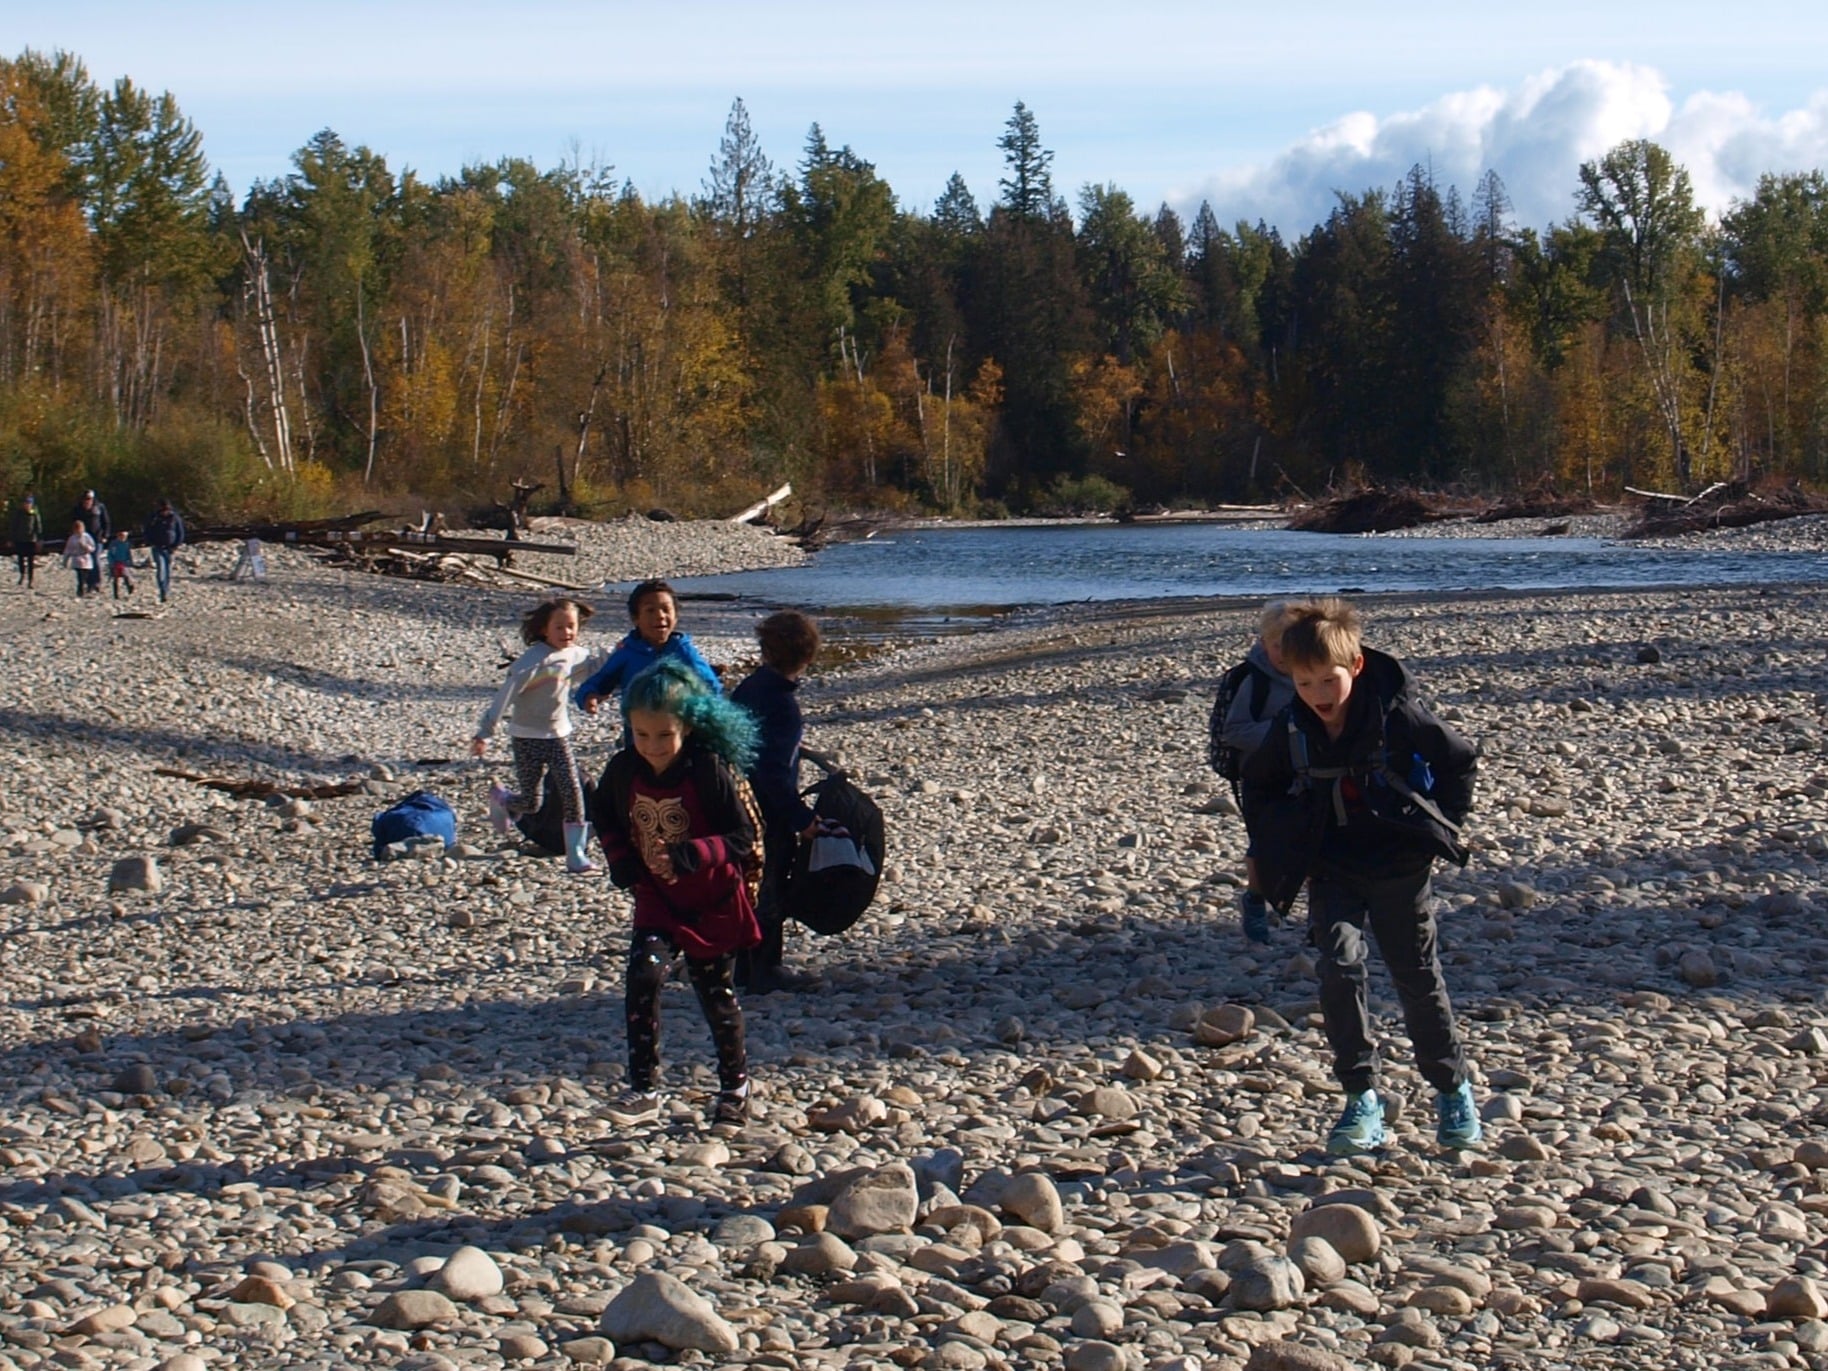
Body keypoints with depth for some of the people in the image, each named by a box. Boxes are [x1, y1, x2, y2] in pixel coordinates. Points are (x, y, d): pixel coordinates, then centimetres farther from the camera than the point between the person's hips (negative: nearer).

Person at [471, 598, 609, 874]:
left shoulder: (574, 654, 1)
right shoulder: (534, 660, -22)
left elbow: (593, 664, 26)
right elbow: (506, 695, -26)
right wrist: (484, 734, -31)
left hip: (559, 735, 6)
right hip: (528, 738, -5)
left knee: (572, 792, -6)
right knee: (531, 803, 2)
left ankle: (576, 854, 0)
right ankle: (499, 798, 37)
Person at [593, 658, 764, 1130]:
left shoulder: (711, 771, -19)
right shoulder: (622, 771, -7)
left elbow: (743, 838, -19)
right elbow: (609, 821, 13)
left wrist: (693, 854, -33)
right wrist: (619, 859, -5)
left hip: (713, 905, -3)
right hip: (656, 901, 3)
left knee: (716, 995, 10)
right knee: (643, 977, -19)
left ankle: (734, 1085, 33)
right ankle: (644, 1090, -13)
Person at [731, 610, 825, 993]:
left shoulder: (750, 686, 3)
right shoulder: (780, 703, -23)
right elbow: (774, 772, -25)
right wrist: (804, 819, -19)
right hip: (769, 815, -9)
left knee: (756, 887, 18)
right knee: (771, 893, 3)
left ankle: (749, 968, 26)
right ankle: (766, 970, 10)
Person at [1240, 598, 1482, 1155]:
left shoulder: (1397, 716, -16)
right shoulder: (1291, 732, -8)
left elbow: (1460, 760, 0)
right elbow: (1259, 787, 13)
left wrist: (1440, 824, -2)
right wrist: (1284, 847, 6)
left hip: (1400, 869, -1)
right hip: (1332, 874, 2)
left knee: (1419, 981, 9)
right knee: (1339, 969, -18)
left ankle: (1452, 1088, 30)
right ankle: (1361, 1099, -11)